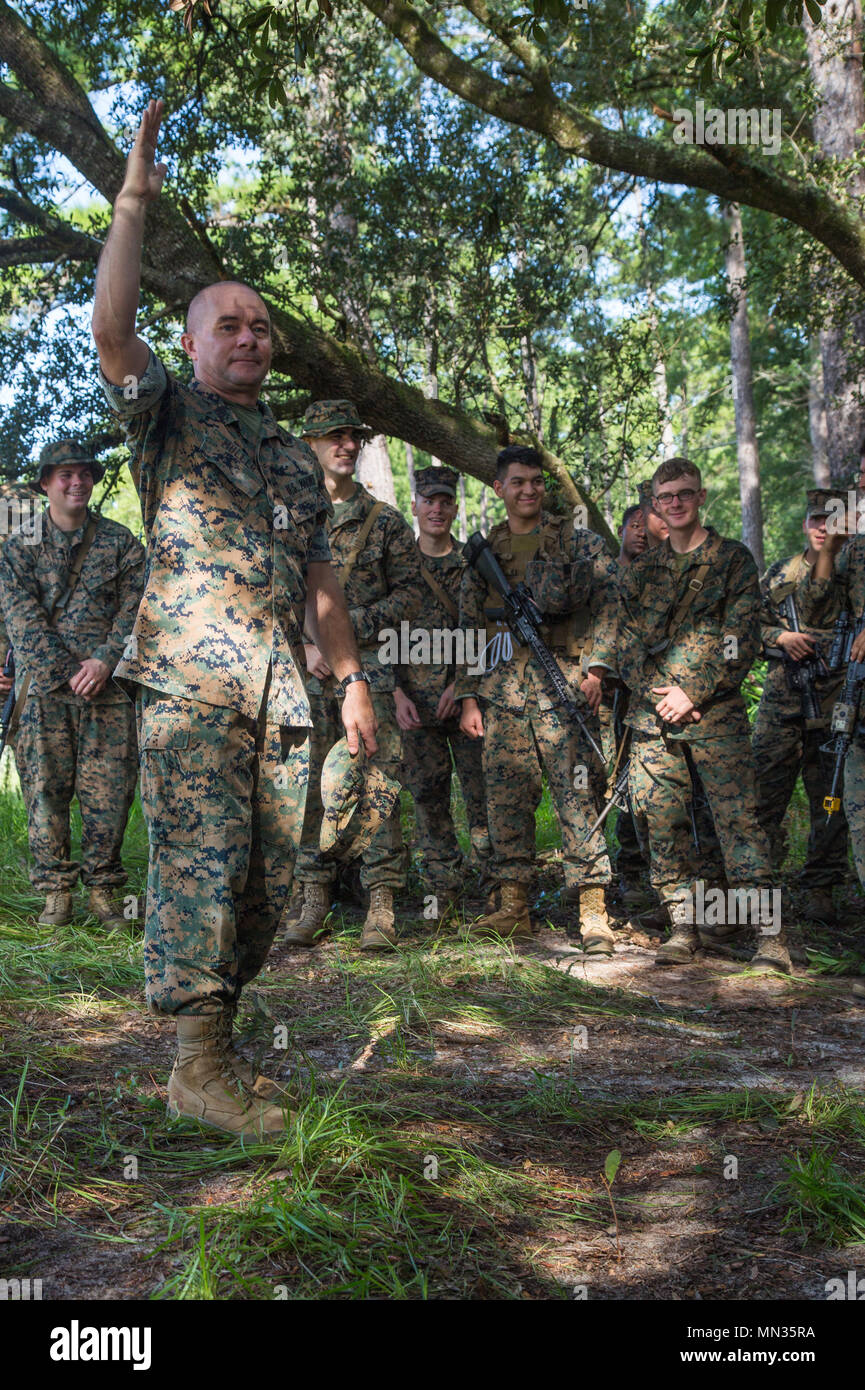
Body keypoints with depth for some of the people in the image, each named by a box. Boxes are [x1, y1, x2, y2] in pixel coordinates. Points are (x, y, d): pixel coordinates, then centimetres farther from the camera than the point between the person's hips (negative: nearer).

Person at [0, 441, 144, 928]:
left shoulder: (121, 542, 9)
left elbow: (134, 609, 2)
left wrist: (104, 661, -12)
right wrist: (68, 671, -11)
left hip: (108, 683, 0)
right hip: (43, 686, 0)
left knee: (110, 789, -2)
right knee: (46, 788, -1)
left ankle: (103, 888, 10)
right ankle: (56, 890, 8)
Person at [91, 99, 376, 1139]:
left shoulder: (295, 458, 24)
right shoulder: (165, 413, 9)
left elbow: (317, 581, 23)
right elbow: (110, 327, -11)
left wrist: (351, 679, 17)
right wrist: (134, 203, -13)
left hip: (278, 688, 6)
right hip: (187, 677, -6)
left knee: (268, 876, 5)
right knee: (201, 862, -11)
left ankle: (211, 1037, 19)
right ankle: (200, 1062, -2)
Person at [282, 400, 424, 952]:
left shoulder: (385, 520, 8)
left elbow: (411, 592, 5)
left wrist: (349, 627, -8)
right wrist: (304, 645, -7)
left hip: (366, 665, -1)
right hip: (300, 666, 1)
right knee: (308, 783, 4)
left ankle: (381, 904, -2)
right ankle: (314, 899, 13)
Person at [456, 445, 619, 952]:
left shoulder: (579, 542, 8)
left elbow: (605, 603, -1)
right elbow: (470, 626, 18)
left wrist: (594, 666, -14)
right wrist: (469, 697, 11)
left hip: (563, 682, -4)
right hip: (502, 689, 4)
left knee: (577, 792, -9)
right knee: (506, 796, 3)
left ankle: (594, 911, -7)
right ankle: (515, 907, 12)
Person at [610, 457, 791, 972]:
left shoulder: (733, 558, 4)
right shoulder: (641, 571, 15)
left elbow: (742, 639, -4)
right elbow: (627, 643, 11)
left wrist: (691, 694, -11)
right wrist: (658, 692, -6)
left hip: (716, 713, -4)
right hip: (653, 716, 4)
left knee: (738, 818, -9)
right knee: (663, 822, 4)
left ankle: (770, 933, -6)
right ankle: (685, 925, 13)